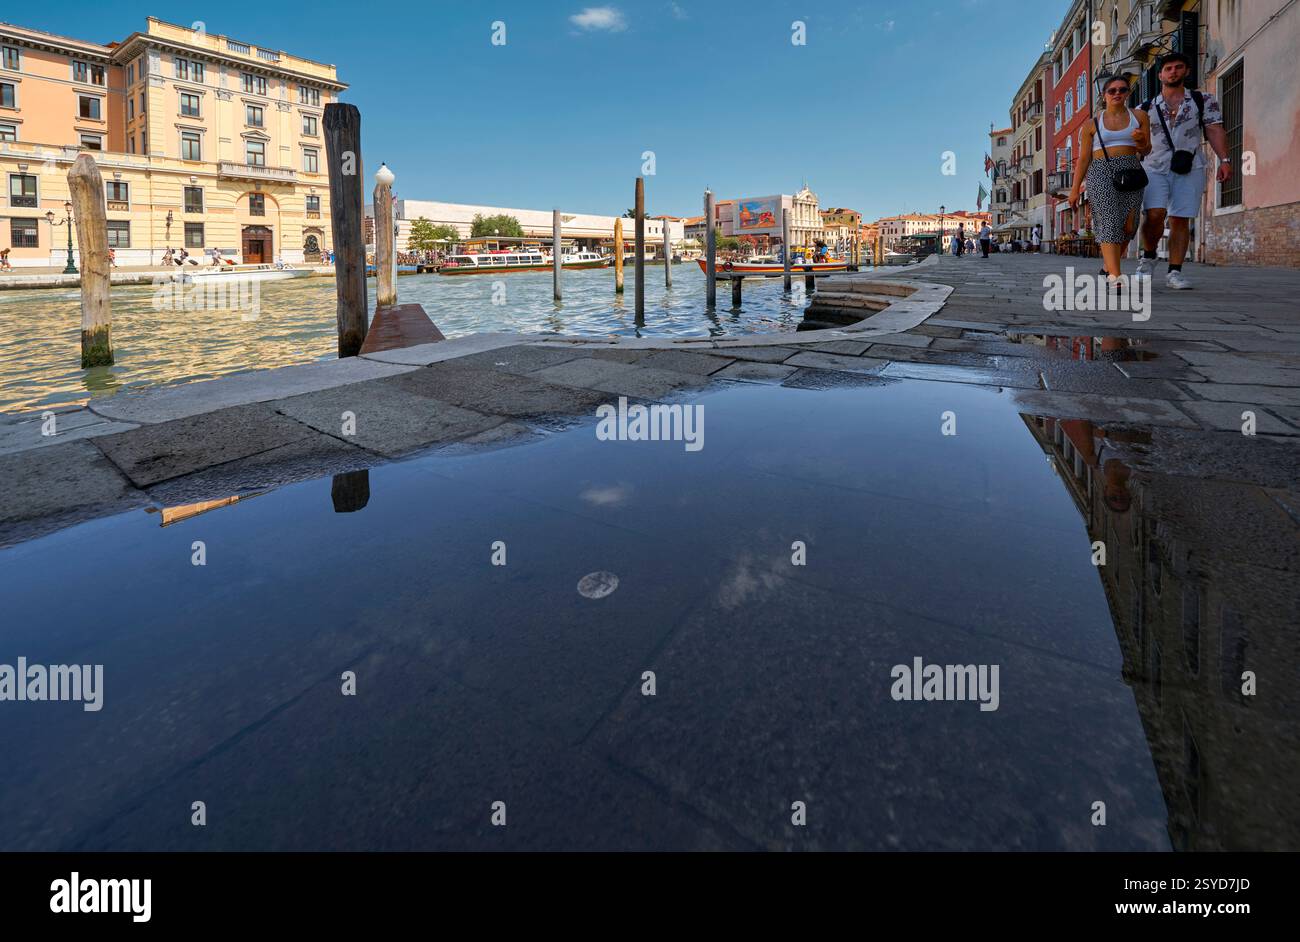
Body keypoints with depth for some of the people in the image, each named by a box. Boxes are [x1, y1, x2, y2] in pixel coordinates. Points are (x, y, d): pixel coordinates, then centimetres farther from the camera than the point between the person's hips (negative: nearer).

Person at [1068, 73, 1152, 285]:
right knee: (1110, 221, -18)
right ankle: (1115, 276, -26)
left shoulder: (1139, 116, 12)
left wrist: (1141, 142, -13)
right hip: (1101, 172, -2)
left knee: (1128, 226, -6)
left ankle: (1108, 267, 17)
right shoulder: (1092, 124, 8)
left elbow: (1146, 151, 10)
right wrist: (1075, 189, 0)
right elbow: (1083, 158, 8)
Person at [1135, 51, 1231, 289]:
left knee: (1181, 220, -3)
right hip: (1154, 167, -1)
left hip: (1190, 168, 1)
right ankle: (1148, 257, 5)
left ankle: (1175, 272, -1)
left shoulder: (1203, 100, 13)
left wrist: (1224, 160, -6)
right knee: (1155, 215, -19)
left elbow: (1214, 131, 6)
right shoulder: (1146, 108, 14)